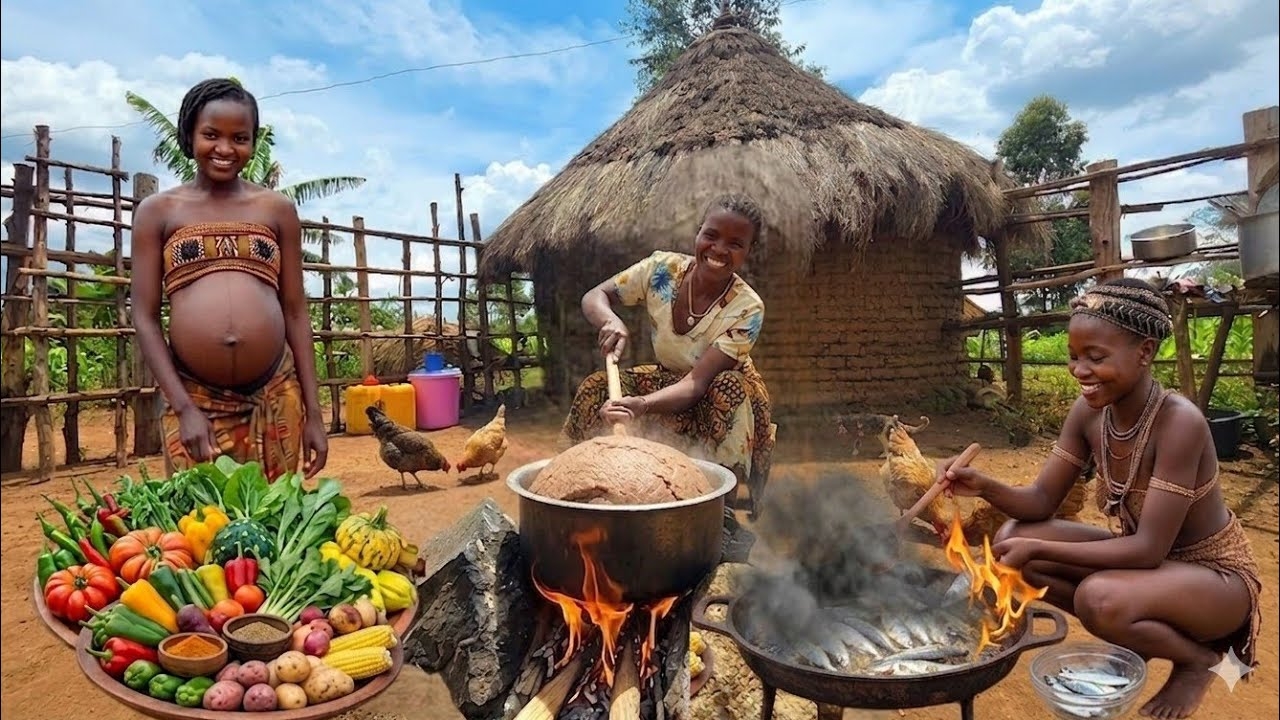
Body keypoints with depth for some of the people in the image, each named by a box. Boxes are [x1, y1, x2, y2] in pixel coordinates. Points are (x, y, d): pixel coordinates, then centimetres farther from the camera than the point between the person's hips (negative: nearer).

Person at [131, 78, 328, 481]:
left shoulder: (278, 210, 8)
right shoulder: (157, 212, 7)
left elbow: (296, 313, 6)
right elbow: (144, 318, 3)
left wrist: (313, 413, 2)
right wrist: (185, 409, -8)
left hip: (275, 400, 1)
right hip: (195, 401, 0)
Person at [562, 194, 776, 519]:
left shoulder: (748, 308, -26)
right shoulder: (663, 268, -17)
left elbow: (697, 382, -33)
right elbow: (594, 296, -11)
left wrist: (640, 405, -52)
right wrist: (611, 321, -36)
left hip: (723, 395, -2)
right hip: (666, 379, 3)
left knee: (730, 389, -37)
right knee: (595, 389, -22)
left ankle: (721, 499, -20)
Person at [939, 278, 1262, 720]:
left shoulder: (1179, 422, -30)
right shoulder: (1088, 411, -11)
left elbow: (1148, 549, -31)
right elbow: (1042, 500, -6)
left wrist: (1038, 549, -36)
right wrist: (985, 488, -27)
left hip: (1215, 576, -6)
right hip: (1143, 556, 6)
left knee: (1100, 598, -35)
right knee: (1013, 538, -11)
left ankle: (1200, 656, 0)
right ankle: (1131, 634, 9)